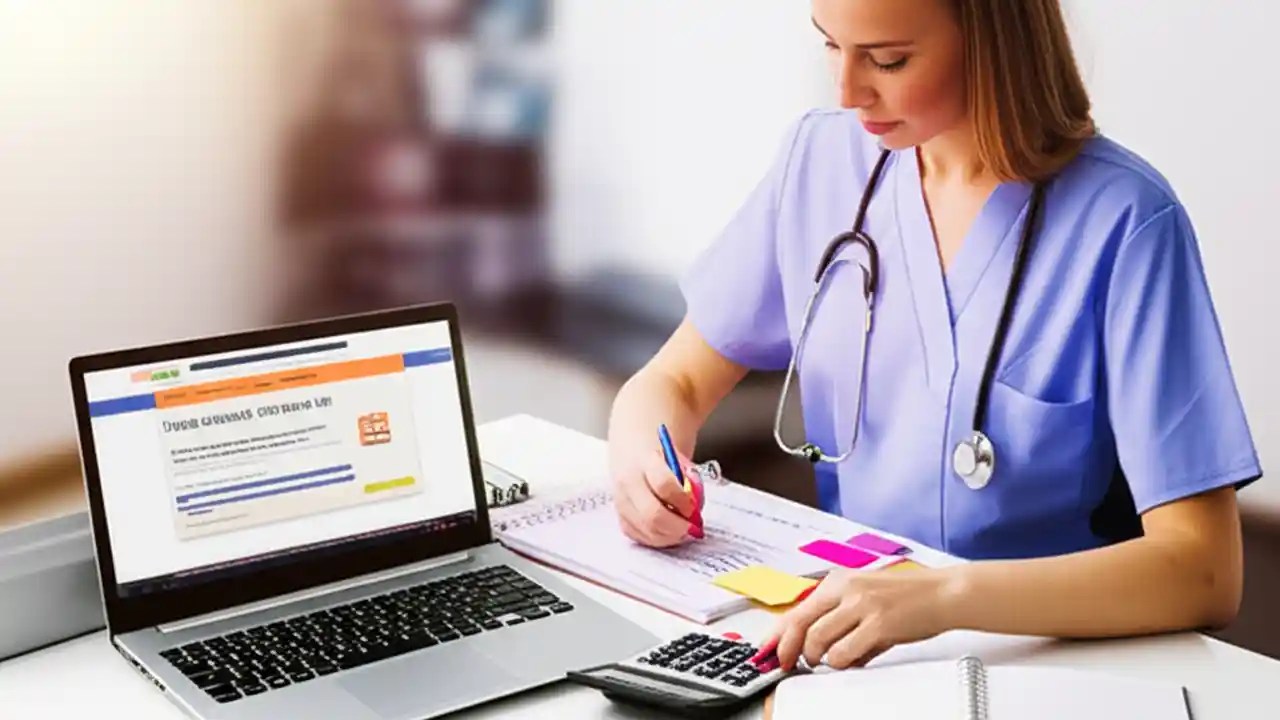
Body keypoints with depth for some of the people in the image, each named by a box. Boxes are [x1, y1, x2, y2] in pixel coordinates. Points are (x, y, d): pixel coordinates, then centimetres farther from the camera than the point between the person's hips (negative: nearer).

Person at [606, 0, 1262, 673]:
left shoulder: (1123, 222, -16)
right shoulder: (821, 157, -1)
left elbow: (1204, 573, -21)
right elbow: (675, 383, 7)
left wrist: (949, 594, -35)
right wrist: (640, 460, -16)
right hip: (844, 638, 5)